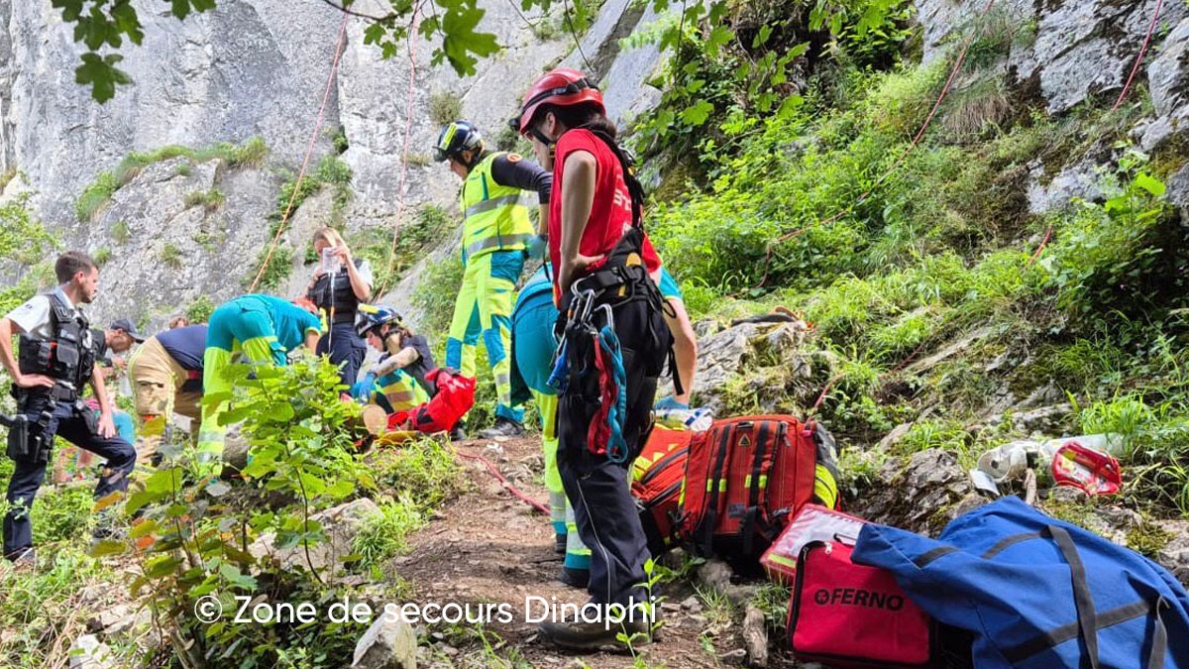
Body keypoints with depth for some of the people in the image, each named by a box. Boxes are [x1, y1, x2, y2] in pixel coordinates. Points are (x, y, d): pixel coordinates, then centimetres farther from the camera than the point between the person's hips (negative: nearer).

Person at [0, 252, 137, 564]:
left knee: (124, 453, 5)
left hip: (71, 406, 8)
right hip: (41, 405, -8)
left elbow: (92, 369, 23)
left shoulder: (79, 319, 19)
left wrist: (106, 411, 14)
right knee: (28, 478, -2)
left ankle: (101, 526, 6)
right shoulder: (45, 305, -5)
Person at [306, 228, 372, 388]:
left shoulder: (358, 266, 10)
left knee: (344, 387, -17)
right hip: (322, 334, 5)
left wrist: (347, 261, -6)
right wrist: (313, 280, 8)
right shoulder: (320, 272, 22)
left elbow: (364, 295, -9)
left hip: (346, 333, -5)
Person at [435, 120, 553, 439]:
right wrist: (467, 277, 26)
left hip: (498, 258, -10)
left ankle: (511, 417, -18)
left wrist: (541, 234, -19)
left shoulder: (496, 164, -3)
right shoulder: (473, 180, 27)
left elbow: (546, 182, -17)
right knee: (459, 339, 10)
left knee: (496, 335, -17)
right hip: (477, 264, 10)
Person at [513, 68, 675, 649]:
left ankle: (617, 603, -12)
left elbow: (581, 166, -25)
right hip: (639, 319, 10)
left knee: (587, 459, -11)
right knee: (599, 460, 12)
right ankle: (630, 591, 15)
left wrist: (569, 256, -18)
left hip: (604, 317, -10)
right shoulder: (614, 167, 32)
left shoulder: (577, 141, 5)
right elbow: (650, 263, 33)